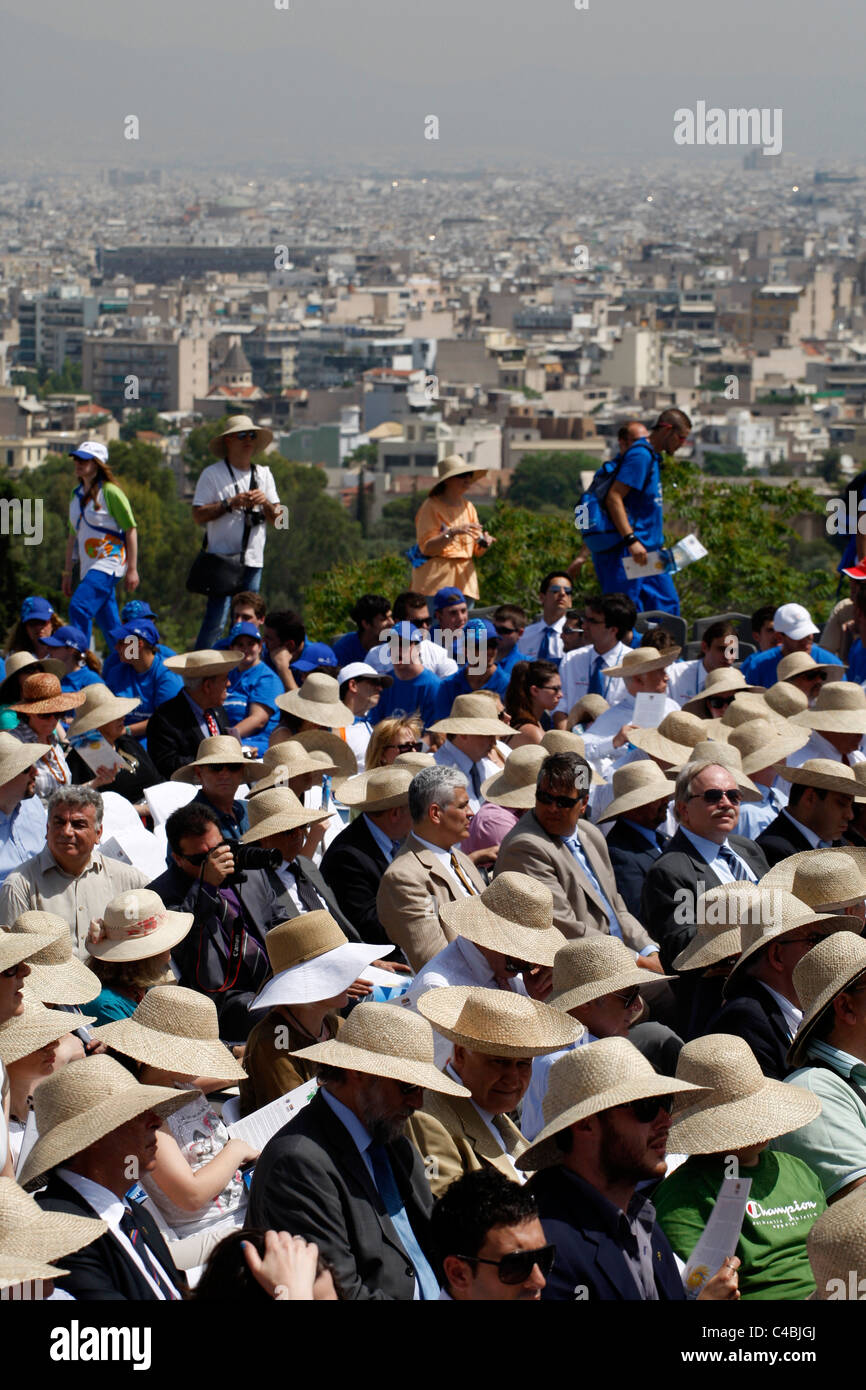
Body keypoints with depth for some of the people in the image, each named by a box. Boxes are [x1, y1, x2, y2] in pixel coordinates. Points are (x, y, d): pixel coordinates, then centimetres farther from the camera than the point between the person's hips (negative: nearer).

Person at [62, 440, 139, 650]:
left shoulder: (110, 492, -8)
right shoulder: (77, 495, 14)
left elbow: (131, 530, -8)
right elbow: (73, 535, 20)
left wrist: (132, 569, -12)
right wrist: (67, 573, 18)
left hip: (110, 562, -8)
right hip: (89, 566, 8)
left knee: (79, 607, -23)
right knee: (109, 625, 8)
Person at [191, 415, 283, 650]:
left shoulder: (263, 474, 16)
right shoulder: (212, 474, 0)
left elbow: (278, 520, 11)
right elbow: (198, 516, -7)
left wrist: (265, 503, -9)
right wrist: (230, 503, -15)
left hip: (253, 560, 5)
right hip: (222, 559, -5)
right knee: (216, 620, -13)